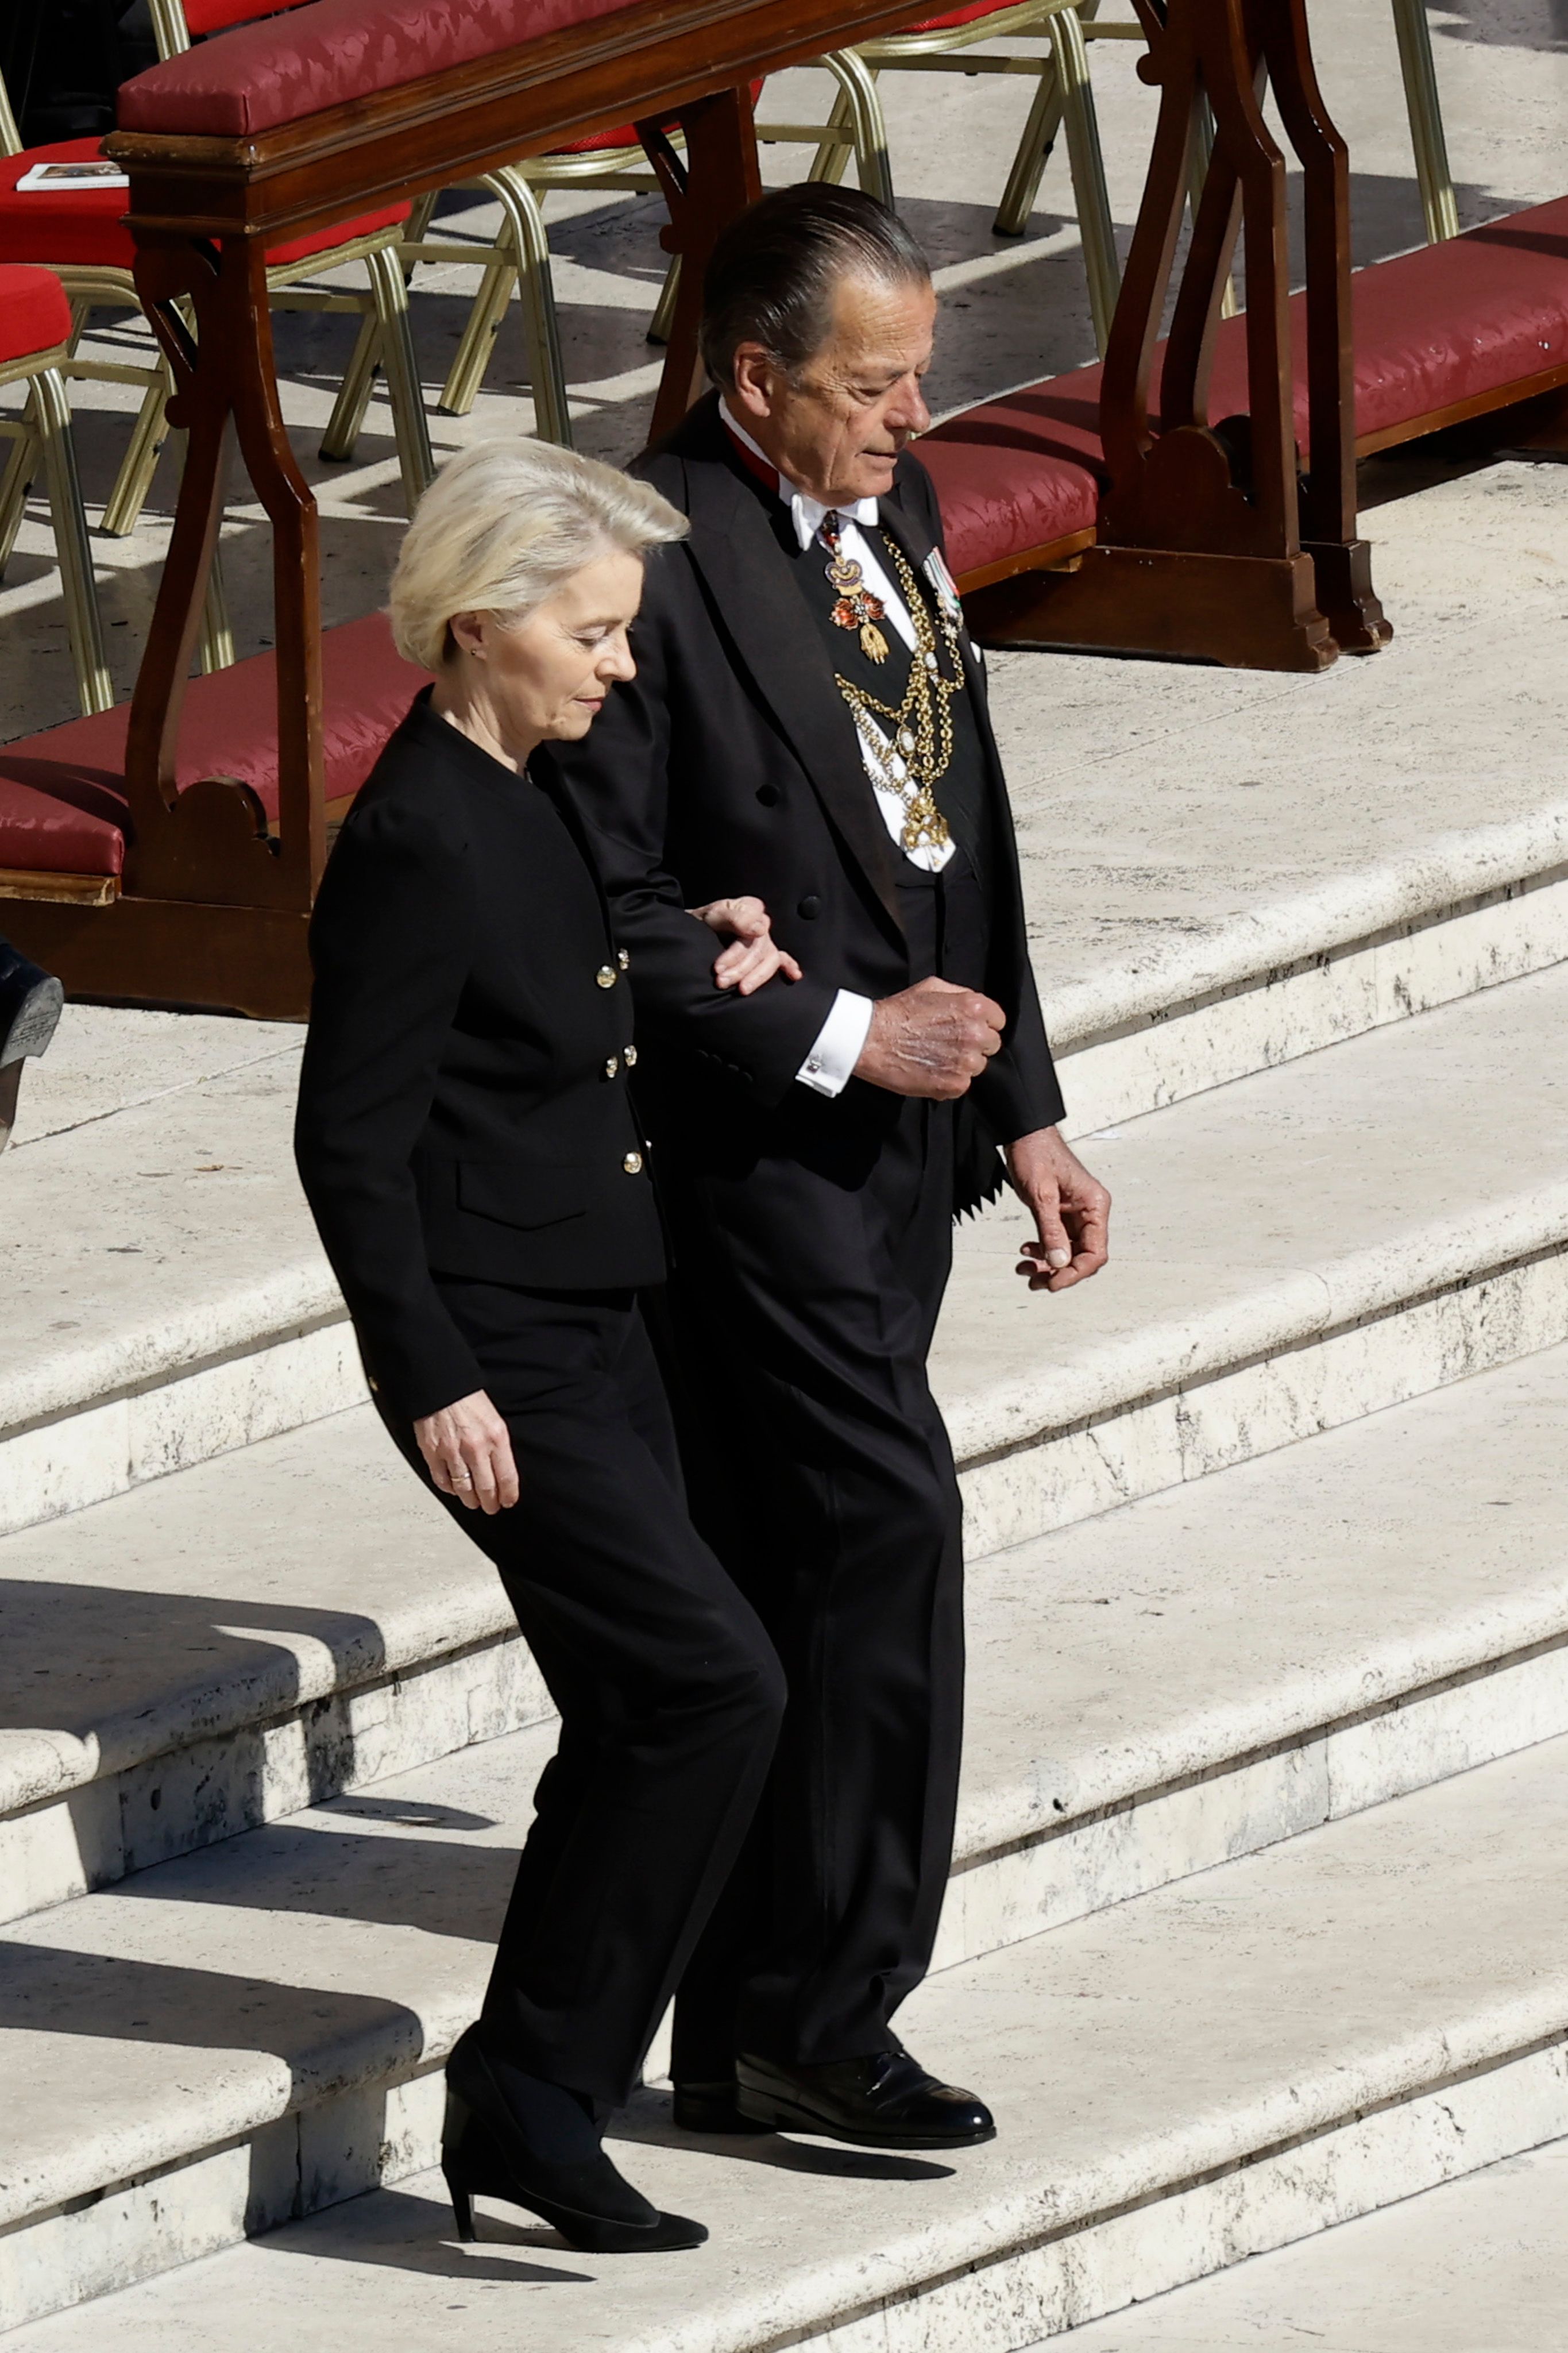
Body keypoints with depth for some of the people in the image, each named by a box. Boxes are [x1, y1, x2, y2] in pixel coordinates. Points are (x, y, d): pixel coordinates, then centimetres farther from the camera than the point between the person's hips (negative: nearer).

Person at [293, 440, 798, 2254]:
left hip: (591, 1329, 10)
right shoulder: (418, 842, -18)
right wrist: (434, 1382, -19)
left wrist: (691, 947, 8)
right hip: (496, 1349, -10)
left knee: (639, 1724, 9)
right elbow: (351, 1142, -18)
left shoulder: (530, 801, 10)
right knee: (712, 1683, -15)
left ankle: (525, 2112, 17)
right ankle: (535, 2093, -8)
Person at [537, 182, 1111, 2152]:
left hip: (891, 1136, 8)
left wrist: (1021, 1106, 16)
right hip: (746, 1140, -8)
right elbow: (602, 914, -17)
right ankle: (819, 2009, -6)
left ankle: (740, 2034, 21)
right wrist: (840, 1033, -18)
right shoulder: (652, 566, -17)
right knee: (886, 1526, -14)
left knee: (781, 1575, 13)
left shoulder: (895, 512, 10)